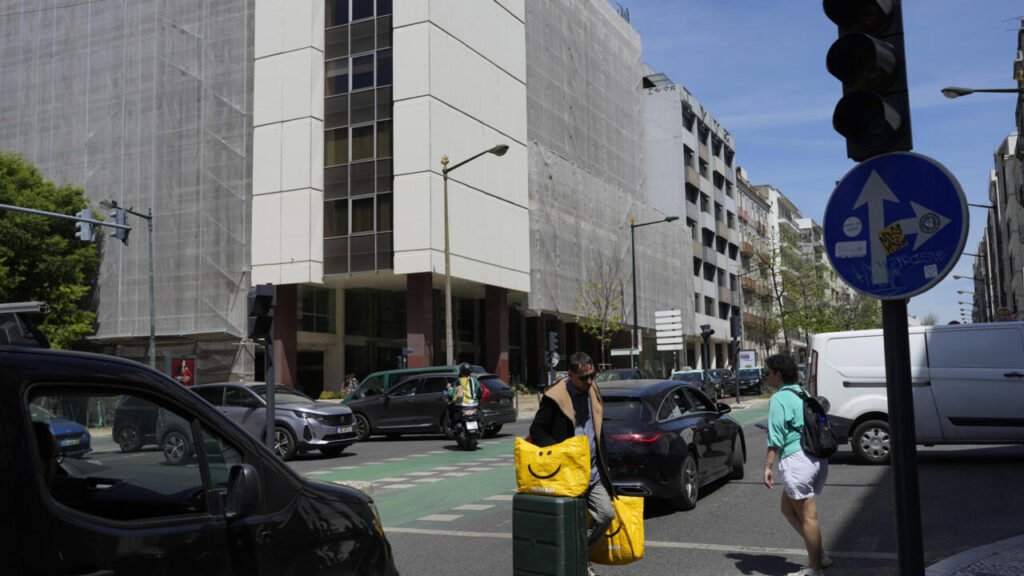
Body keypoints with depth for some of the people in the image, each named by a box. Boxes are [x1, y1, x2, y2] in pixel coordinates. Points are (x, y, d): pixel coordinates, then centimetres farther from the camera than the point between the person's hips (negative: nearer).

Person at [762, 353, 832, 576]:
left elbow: (776, 438, -15)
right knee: (788, 508, 19)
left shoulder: (779, 399, -10)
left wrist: (768, 467, -13)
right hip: (818, 458, 9)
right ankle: (819, 554, 21)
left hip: (796, 459, -9)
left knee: (807, 516, 1)